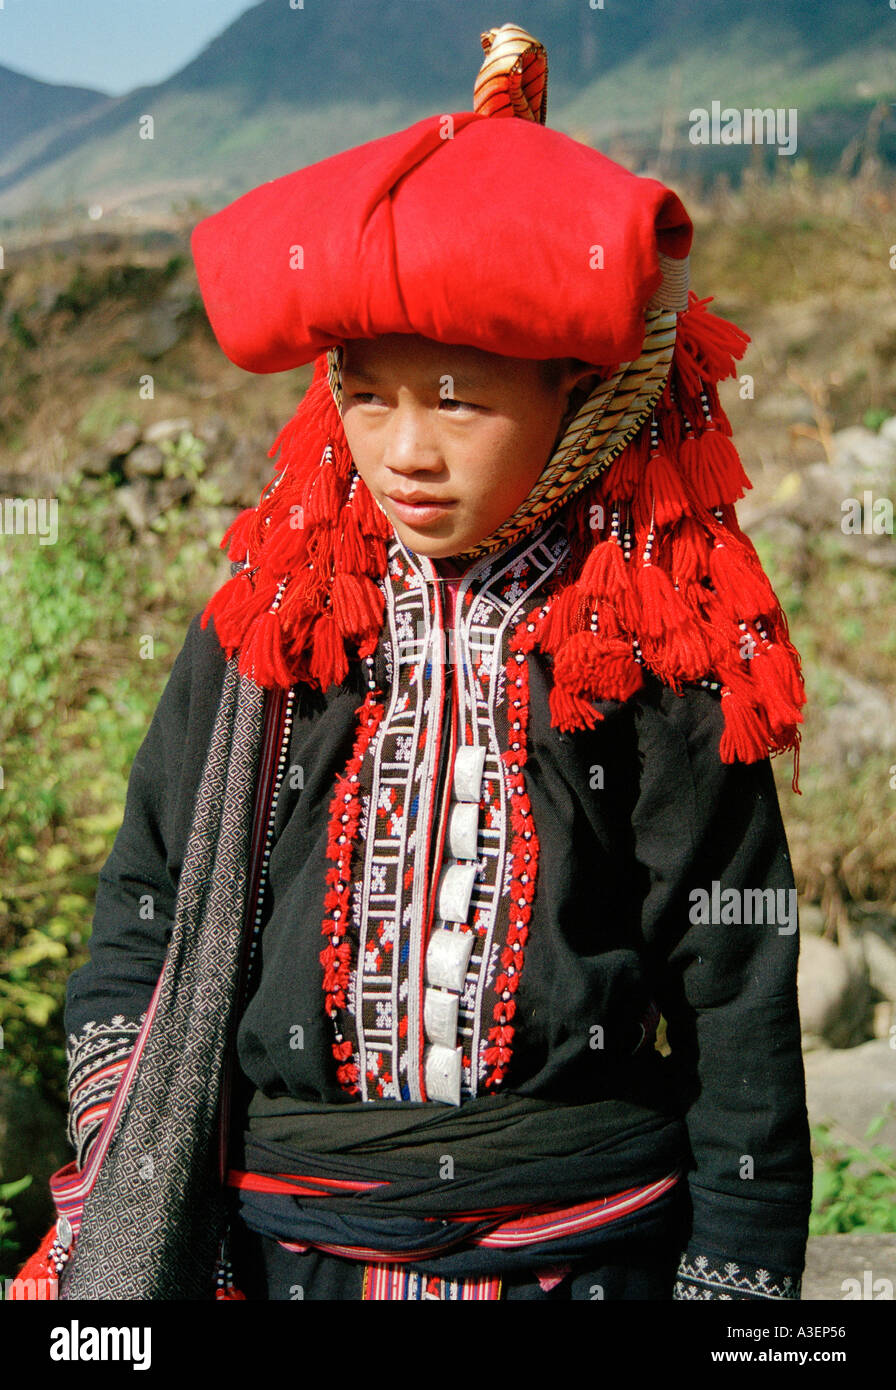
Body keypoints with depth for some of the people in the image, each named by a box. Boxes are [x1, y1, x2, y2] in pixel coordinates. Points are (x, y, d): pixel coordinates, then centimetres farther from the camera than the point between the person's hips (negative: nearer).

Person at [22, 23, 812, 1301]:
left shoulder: (662, 658, -6)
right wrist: (120, 1247, -3)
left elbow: (740, 1014, -3)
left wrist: (733, 1276, -4)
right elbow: (137, 932, 4)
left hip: (592, 1244, -1)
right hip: (287, 1238, 2)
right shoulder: (266, 630, -1)